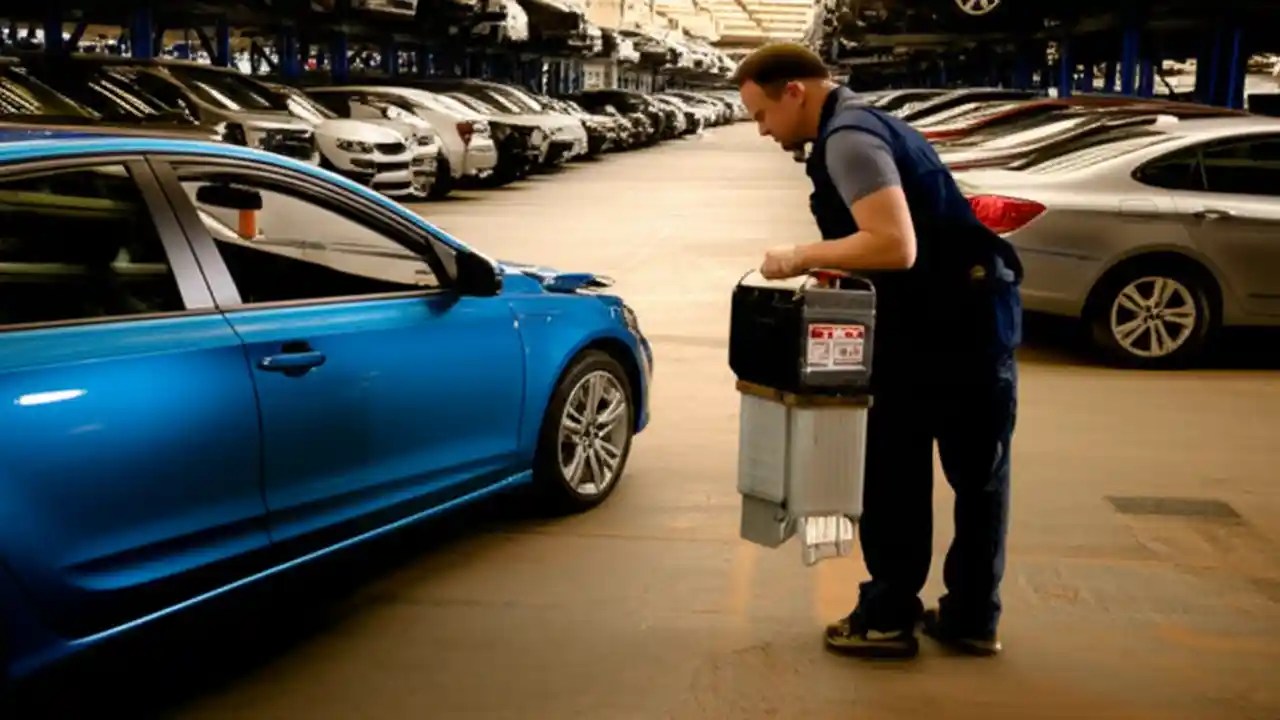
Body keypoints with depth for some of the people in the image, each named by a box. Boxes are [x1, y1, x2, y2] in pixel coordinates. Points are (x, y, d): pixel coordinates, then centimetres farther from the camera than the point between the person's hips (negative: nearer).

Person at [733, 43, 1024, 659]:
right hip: (976, 313, 10)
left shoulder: (847, 139, -15)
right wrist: (834, 265, 10)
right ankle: (972, 618, 25)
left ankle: (887, 618, 14)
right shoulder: (864, 123, 17)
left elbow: (896, 245, -26)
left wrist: (803, 256, -17)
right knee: (978, 474, 13)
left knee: (895, 473, 3)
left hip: (938, 323, -10)